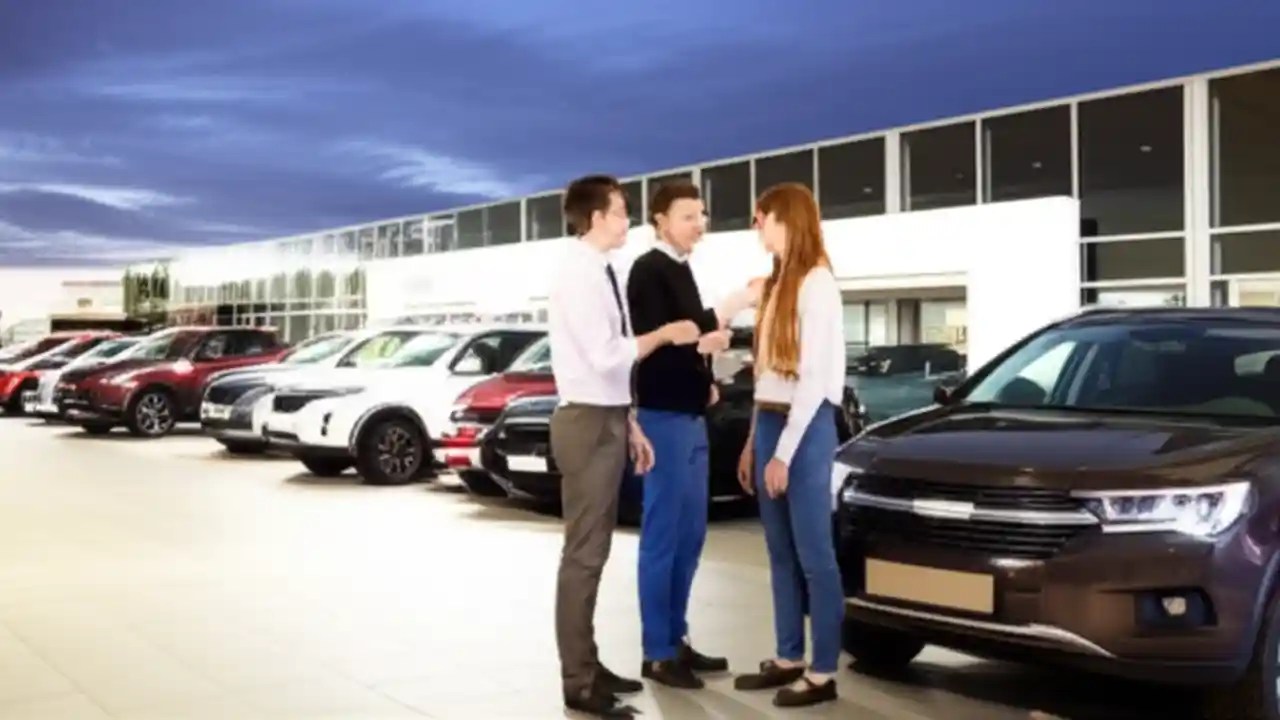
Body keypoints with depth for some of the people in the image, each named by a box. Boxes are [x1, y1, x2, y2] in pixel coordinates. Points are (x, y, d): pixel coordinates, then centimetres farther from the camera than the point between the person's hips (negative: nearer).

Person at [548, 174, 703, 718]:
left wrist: (630, 425, 14)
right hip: (588, 423, -10)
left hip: (608, 419, 10)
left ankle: (588, 667, 24)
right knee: (583, 554, -5)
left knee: (595, 552, 15)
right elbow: (606, 356, -22)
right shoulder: (578, 273, -14)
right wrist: (665, 334, -10)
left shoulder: (601, 273, 14)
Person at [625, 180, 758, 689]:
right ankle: (657, 653, 1)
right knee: (663, 536, -5)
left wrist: (706, 378, 7)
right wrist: (709, 330, -21)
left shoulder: (681, 270, 18)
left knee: (690, 533, 12)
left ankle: (676, 639, 21)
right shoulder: (649, 270, -9)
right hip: (664, 415, -9)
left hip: (691, 415, 9)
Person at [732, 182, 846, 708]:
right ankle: (788, 659, 21)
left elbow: (815, 376, -15)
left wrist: (785, 451, -16)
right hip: (770, 423, 9)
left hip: (805, 428, -8)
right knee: (781, 553, 12)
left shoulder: (816, 282, -11)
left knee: (813, 554, -2)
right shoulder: (777, 282, 15)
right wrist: (754, 440, 13)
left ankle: (823, 673, 6)